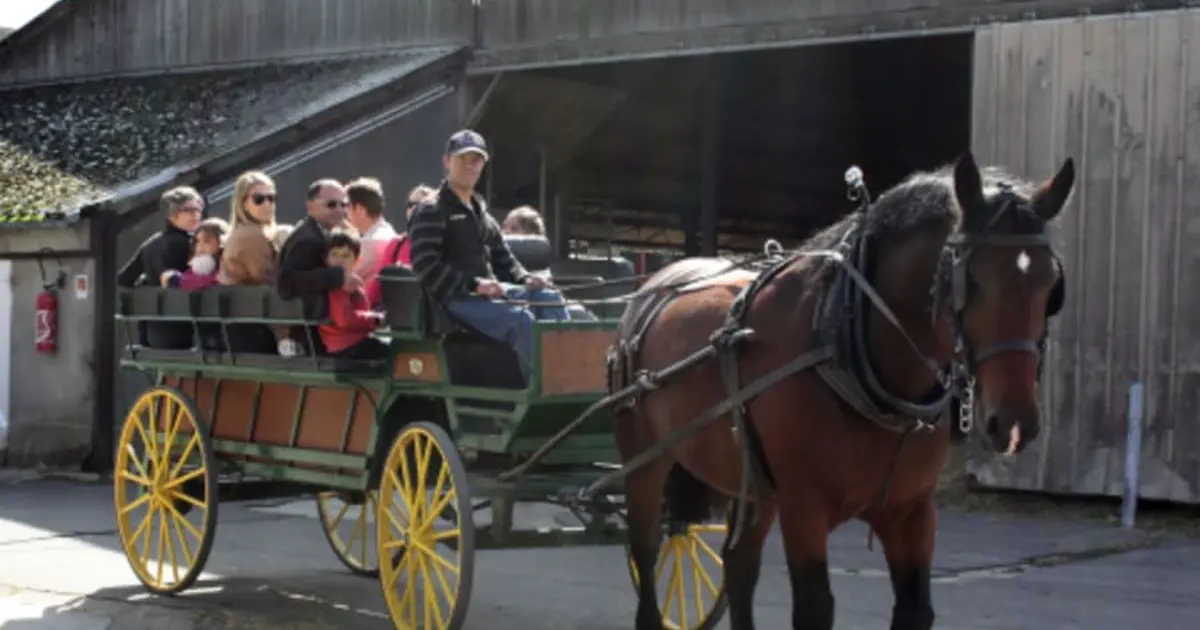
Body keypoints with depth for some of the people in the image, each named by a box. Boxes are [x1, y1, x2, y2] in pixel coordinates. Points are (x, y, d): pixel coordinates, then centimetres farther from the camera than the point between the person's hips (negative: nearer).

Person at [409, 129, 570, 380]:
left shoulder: (480, 209, 23)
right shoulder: (431, 211, -4)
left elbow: (502, 256, 26)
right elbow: (425, 268, -17)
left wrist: (524, 278, 3)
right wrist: (474, 284, -24)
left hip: (490, 291, 8)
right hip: (455, 300, -8)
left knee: (550, 298, -11)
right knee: (520, 318, -29)